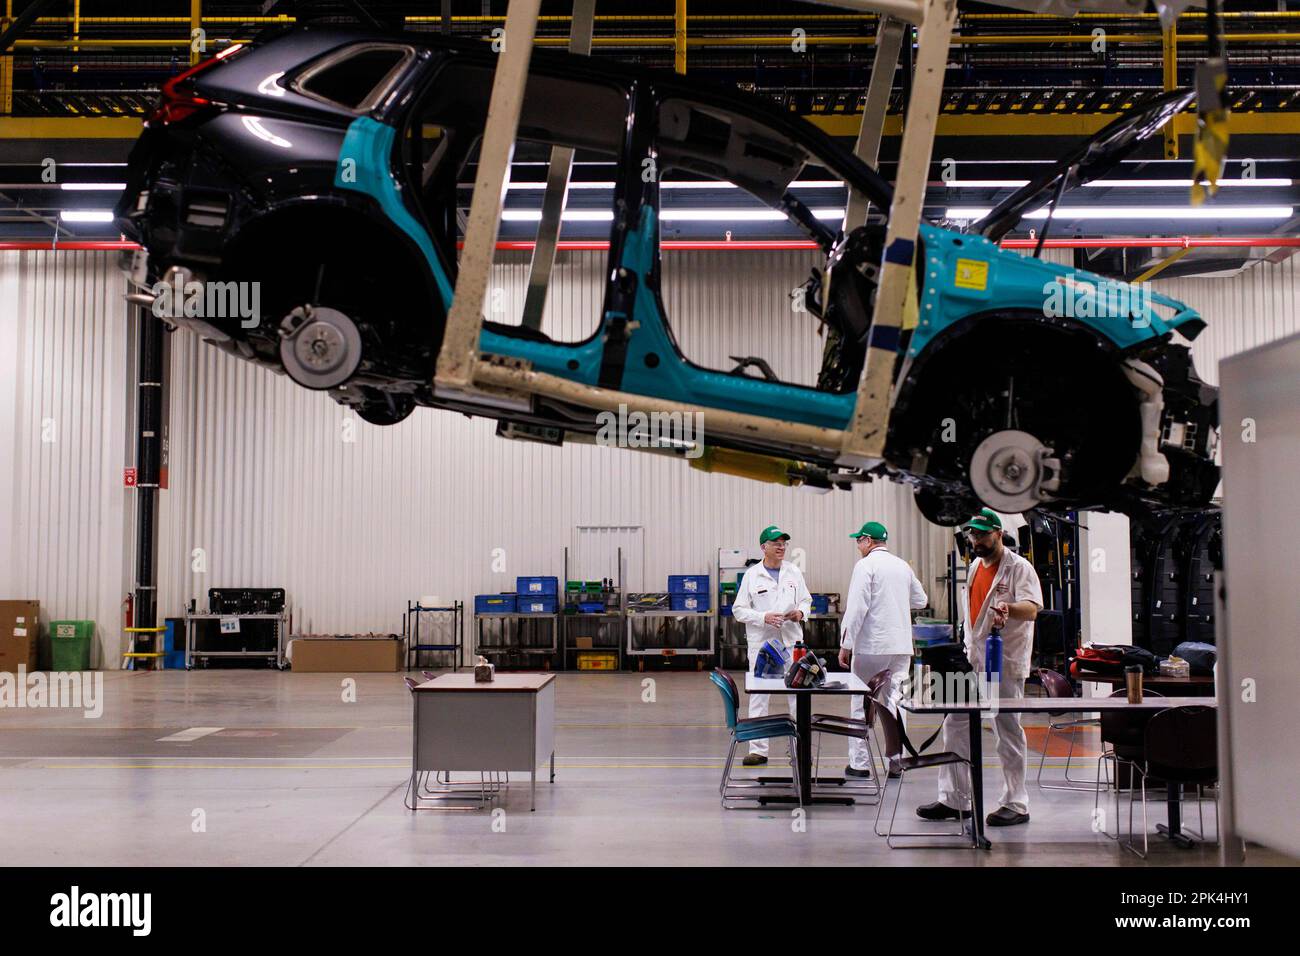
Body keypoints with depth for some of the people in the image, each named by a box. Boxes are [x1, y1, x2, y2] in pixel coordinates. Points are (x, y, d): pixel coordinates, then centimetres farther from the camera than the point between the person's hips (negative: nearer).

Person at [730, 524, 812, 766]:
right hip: (761, 643, -2)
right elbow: (739, 610, 0)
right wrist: (764, 617, -15)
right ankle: (758, 749, 7)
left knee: (798, 695, 5)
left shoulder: (794, 572, 9)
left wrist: (800, 612, -5)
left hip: (791, 641, 2)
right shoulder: (752, 575, 0)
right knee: (759, 696, 1)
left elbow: (806, 600, 17)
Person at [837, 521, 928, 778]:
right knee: (896, 702, 9)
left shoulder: (865, 565, -8)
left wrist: (845, 644, -11)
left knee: (860, 704, 4)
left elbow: (857, 608, -15)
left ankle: (859, 764, 6)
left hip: (871, 646, -5)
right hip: (901, 645, 5)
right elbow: (920, 600, 22)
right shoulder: (903, 566, 10)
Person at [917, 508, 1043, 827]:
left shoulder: (1019, 568, -10)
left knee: (1009, 734, 0)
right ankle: (954, 800, 15)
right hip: (972, 662, 8)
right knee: (955, 727, 7)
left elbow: (1031, 609, -24)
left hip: (1005, 664, -8)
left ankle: (1016, 805, 10)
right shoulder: (975, 566, 14)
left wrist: (1008, 608, -44)